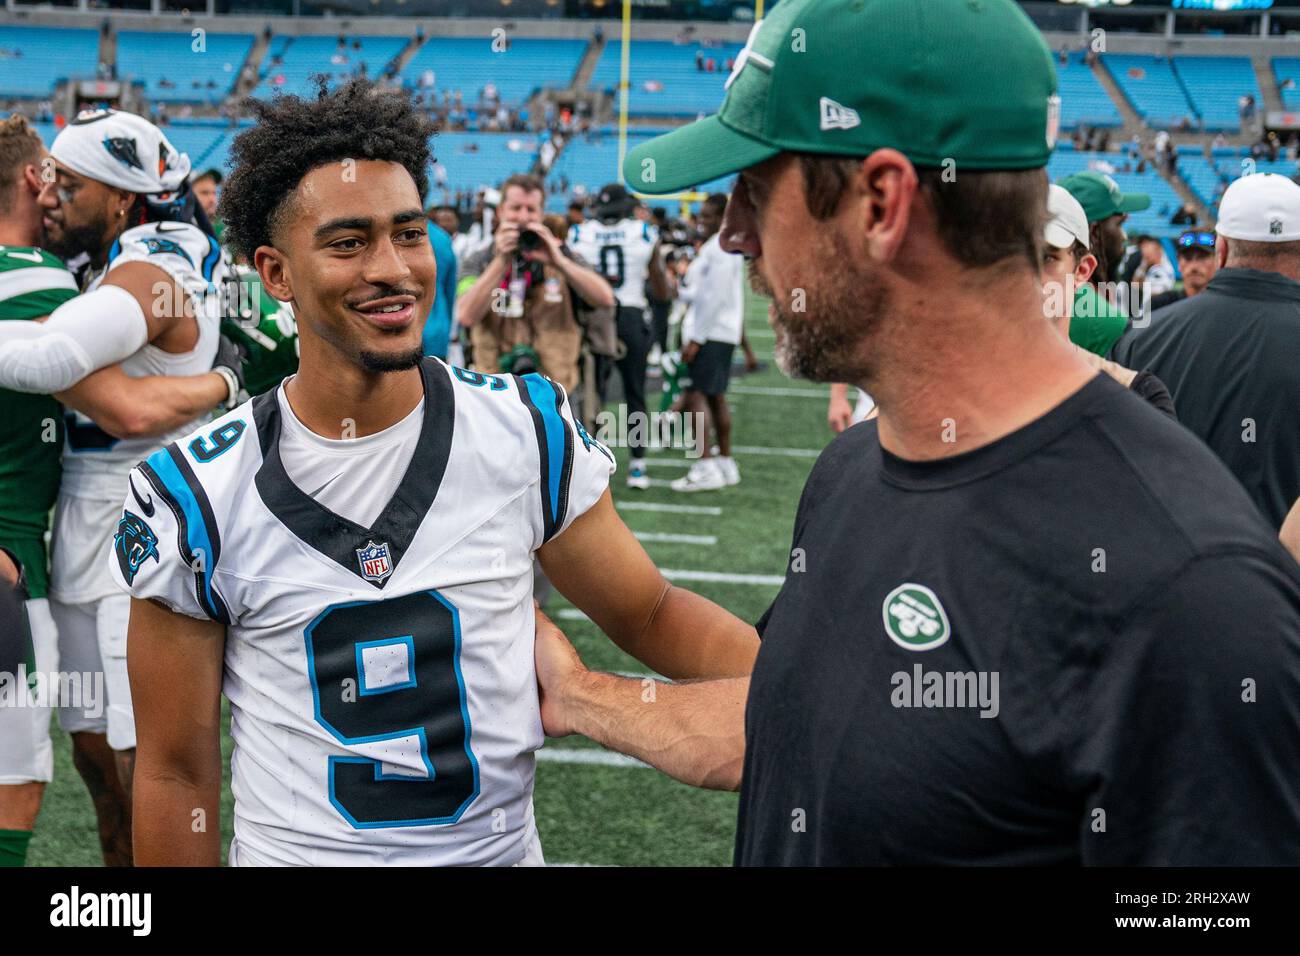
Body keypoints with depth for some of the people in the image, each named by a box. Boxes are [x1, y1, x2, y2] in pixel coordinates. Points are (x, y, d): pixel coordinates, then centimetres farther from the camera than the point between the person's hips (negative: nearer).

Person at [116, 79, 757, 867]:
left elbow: (650, 617, 0)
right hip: (291, 848, -1)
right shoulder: (197, 497, -11)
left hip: (503, 848, 2)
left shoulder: (527, 431, -8)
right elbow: (179, 771, -5)